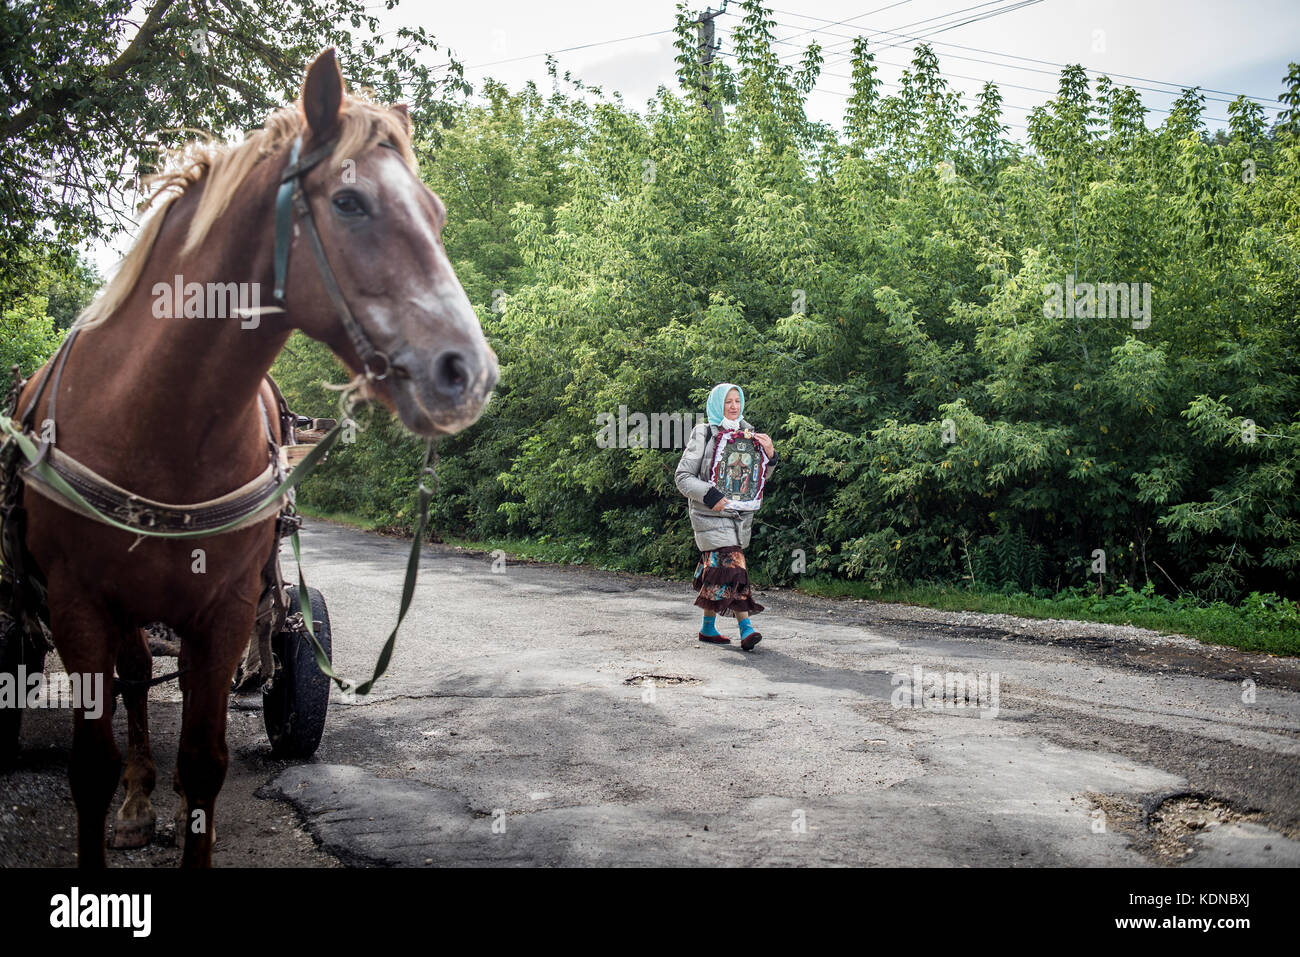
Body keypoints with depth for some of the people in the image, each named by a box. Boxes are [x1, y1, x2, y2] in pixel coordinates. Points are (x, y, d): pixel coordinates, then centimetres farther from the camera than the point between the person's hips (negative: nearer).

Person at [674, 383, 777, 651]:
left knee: (715, 568, 8)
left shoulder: (747, 433, 12)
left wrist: (769, 454, -1)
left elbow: (760, 477, 17)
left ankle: (708, 627, 19)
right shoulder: (704, 435, -4)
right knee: (733, 563, -18)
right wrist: (709, 496, -19)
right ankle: (746, 629, -20)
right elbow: (683, 476, -6)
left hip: (740, 513, 5)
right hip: (711, 514, -5)